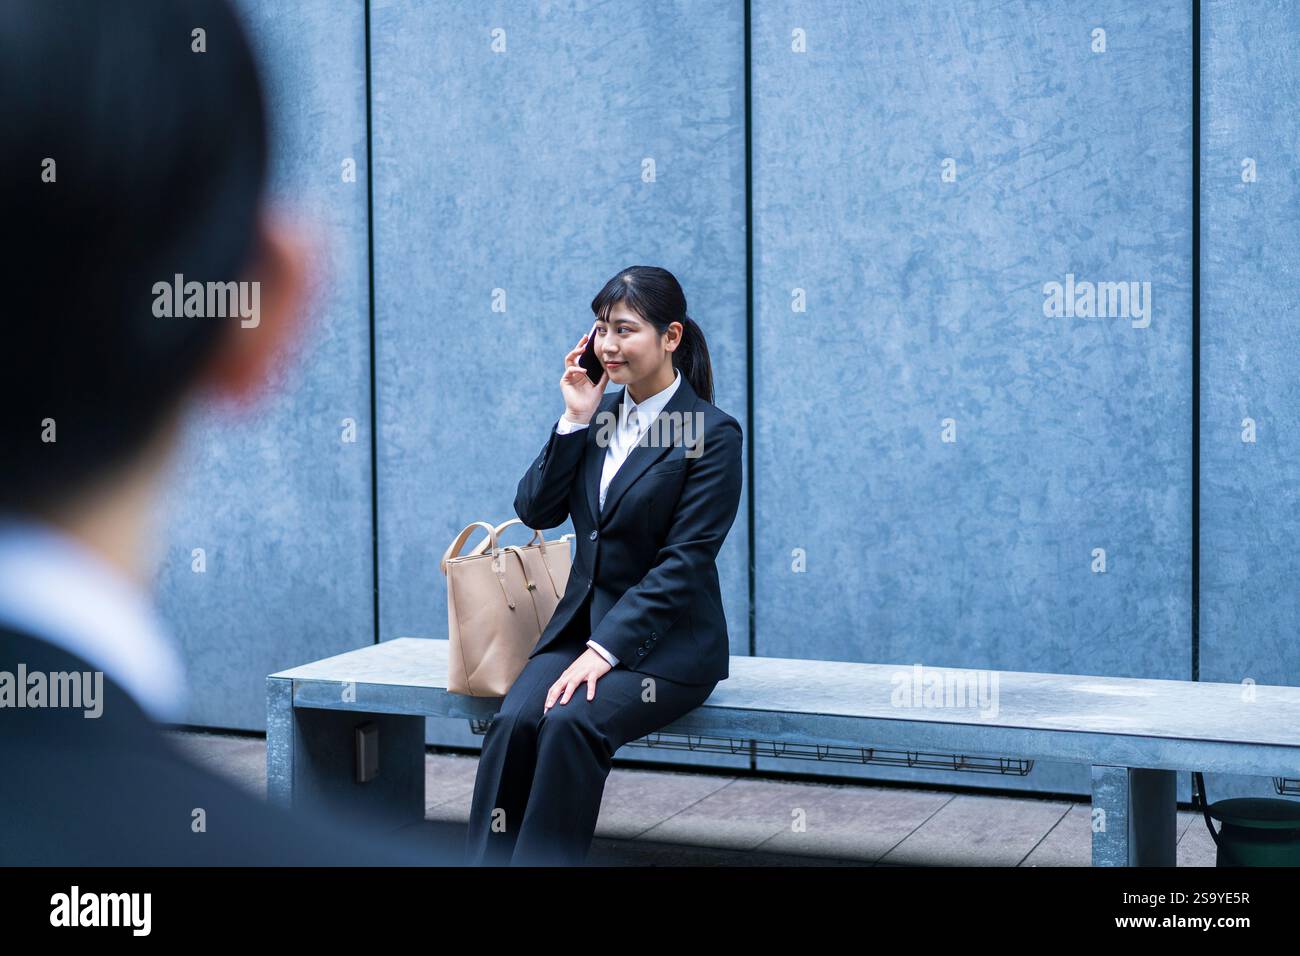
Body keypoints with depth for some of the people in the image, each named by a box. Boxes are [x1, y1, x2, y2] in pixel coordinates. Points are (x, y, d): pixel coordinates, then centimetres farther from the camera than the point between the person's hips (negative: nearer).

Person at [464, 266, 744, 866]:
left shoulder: (713, 433, -8)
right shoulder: (599, 416, 10)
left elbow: (684, 561, -14)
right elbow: (535, 511, 4)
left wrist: (605, 650, -21)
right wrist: (575, 419, -5)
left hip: (665, 641, -5)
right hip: (580, 623, 5)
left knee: (572, 722, -31)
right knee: (513, 721, -23)